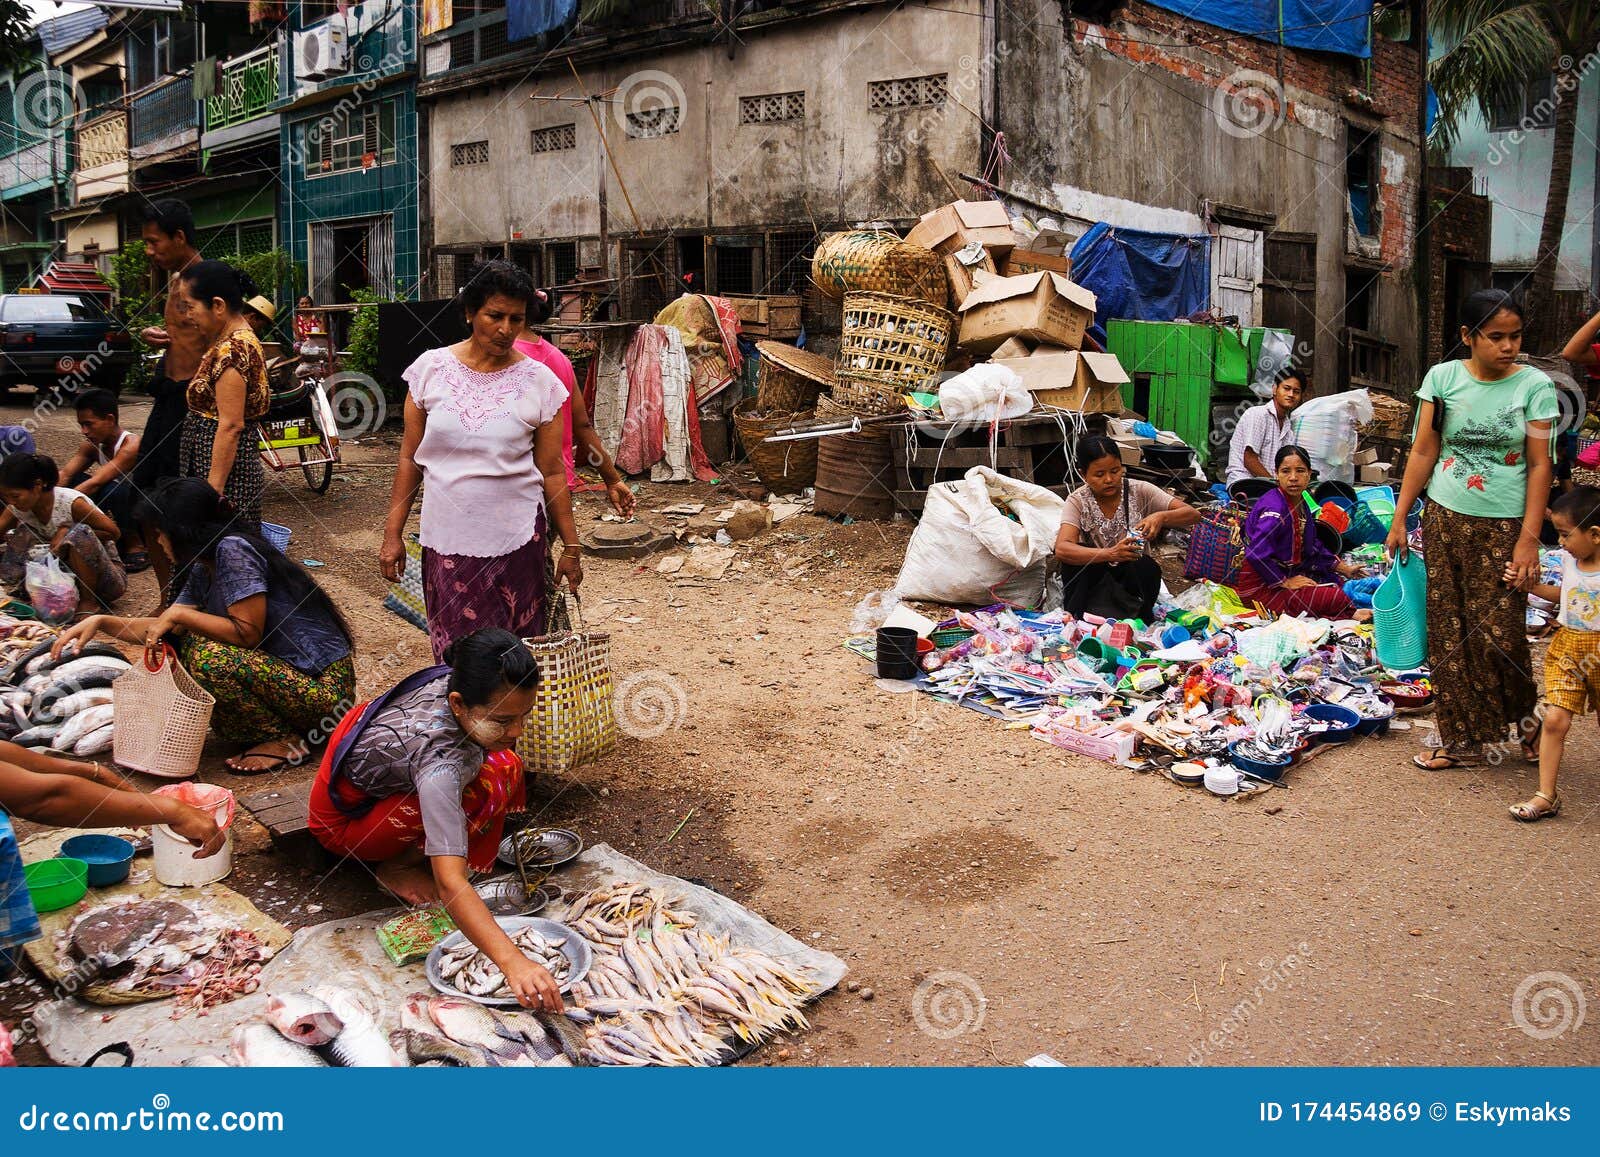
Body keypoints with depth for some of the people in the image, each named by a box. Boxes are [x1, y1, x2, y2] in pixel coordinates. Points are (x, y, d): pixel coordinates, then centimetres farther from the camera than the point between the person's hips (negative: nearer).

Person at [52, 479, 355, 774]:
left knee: (212, 658, -27)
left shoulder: (234, 549, -17)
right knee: (182, 640, 7)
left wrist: (179, 615, -12)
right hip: (279, 668, 10)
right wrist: (102, 622, 11)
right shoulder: (203, 571, 12)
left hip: (323, 686, -10)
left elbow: (248, 633, -21)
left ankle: (283, 741, -7)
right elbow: (163, 629, 20)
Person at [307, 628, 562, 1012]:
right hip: (344, 820, -8)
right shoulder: (440, 764, -43)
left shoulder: (454, 681, -22)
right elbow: (449, 883, -49)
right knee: (492, 782, -28)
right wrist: (512, 962, -58)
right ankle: (398, 869, -7)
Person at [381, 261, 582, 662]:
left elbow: (552, 473, 3)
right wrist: (392, 534, 5)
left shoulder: (539, 382, -2)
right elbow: (410, 458, 7)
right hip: (447, 541, 1)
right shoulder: (432, 368, 1)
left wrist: (570, 546, 4)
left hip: (517, 540, -1)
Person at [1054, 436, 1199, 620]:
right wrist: (1110, 554, -44)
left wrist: (1161, 517, -35)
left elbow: (1193, 514, -13)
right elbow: (1061, 550, -29)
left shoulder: (1139, 491, -9)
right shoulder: (1078, 501, -12)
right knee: (1077, 554, -29)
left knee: (1148, 567, -30)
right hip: (1093, 580, -1)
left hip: (1133, 578, 1)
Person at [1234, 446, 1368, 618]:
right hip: (1260, 584, -10)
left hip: (1286, 574, 10)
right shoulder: (1273, 507, -23)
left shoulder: (1300, 503, 7)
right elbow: (1257, 554, -30)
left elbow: (1312, 546, 22)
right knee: (1334, 598, -14)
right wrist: (1285, 582, -19)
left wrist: (1342, 568, 22)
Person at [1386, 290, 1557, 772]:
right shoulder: (1443, 377, 0)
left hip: (1503, 528, -2)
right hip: (1444, 520, 2)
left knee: (1498, 635, -7)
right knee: (1448, 632, 5)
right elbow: (1423, 452, 4)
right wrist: (1399, 520, 2)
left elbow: (1539, 466, -4)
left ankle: (1526, 717, 23)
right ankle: (1461, 741, 17)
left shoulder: (1534, 385, -4)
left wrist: (1529, 539, -9)